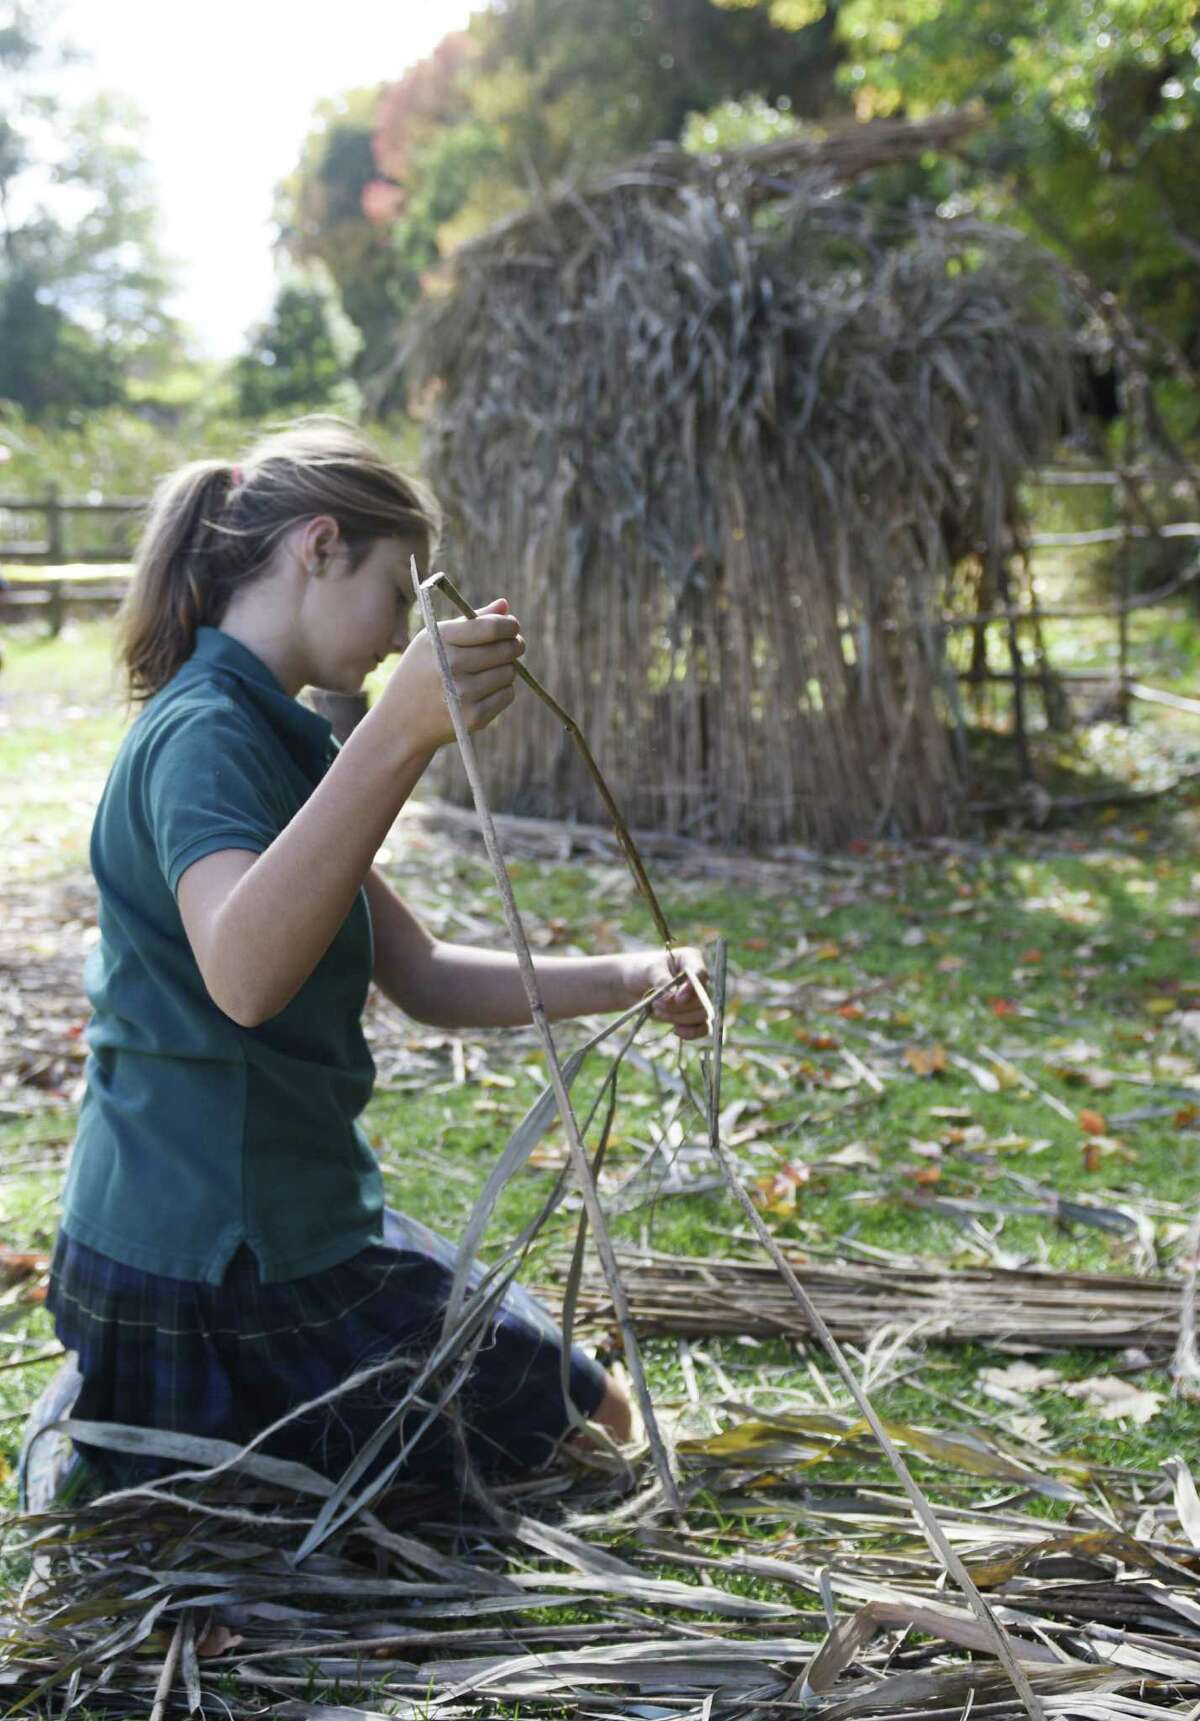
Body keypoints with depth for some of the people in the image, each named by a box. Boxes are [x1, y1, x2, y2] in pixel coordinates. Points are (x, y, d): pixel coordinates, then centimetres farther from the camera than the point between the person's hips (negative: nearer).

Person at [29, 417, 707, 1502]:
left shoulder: (262, 733, 12)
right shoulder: (204, 734, -20)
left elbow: (421, 976, 12)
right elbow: (242, 974, -42)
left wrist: (622, 983, 3)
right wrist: (401, 735, -50)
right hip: (217, 1260, -9)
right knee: (592, 1418, 6)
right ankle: (175, 1449, 2)